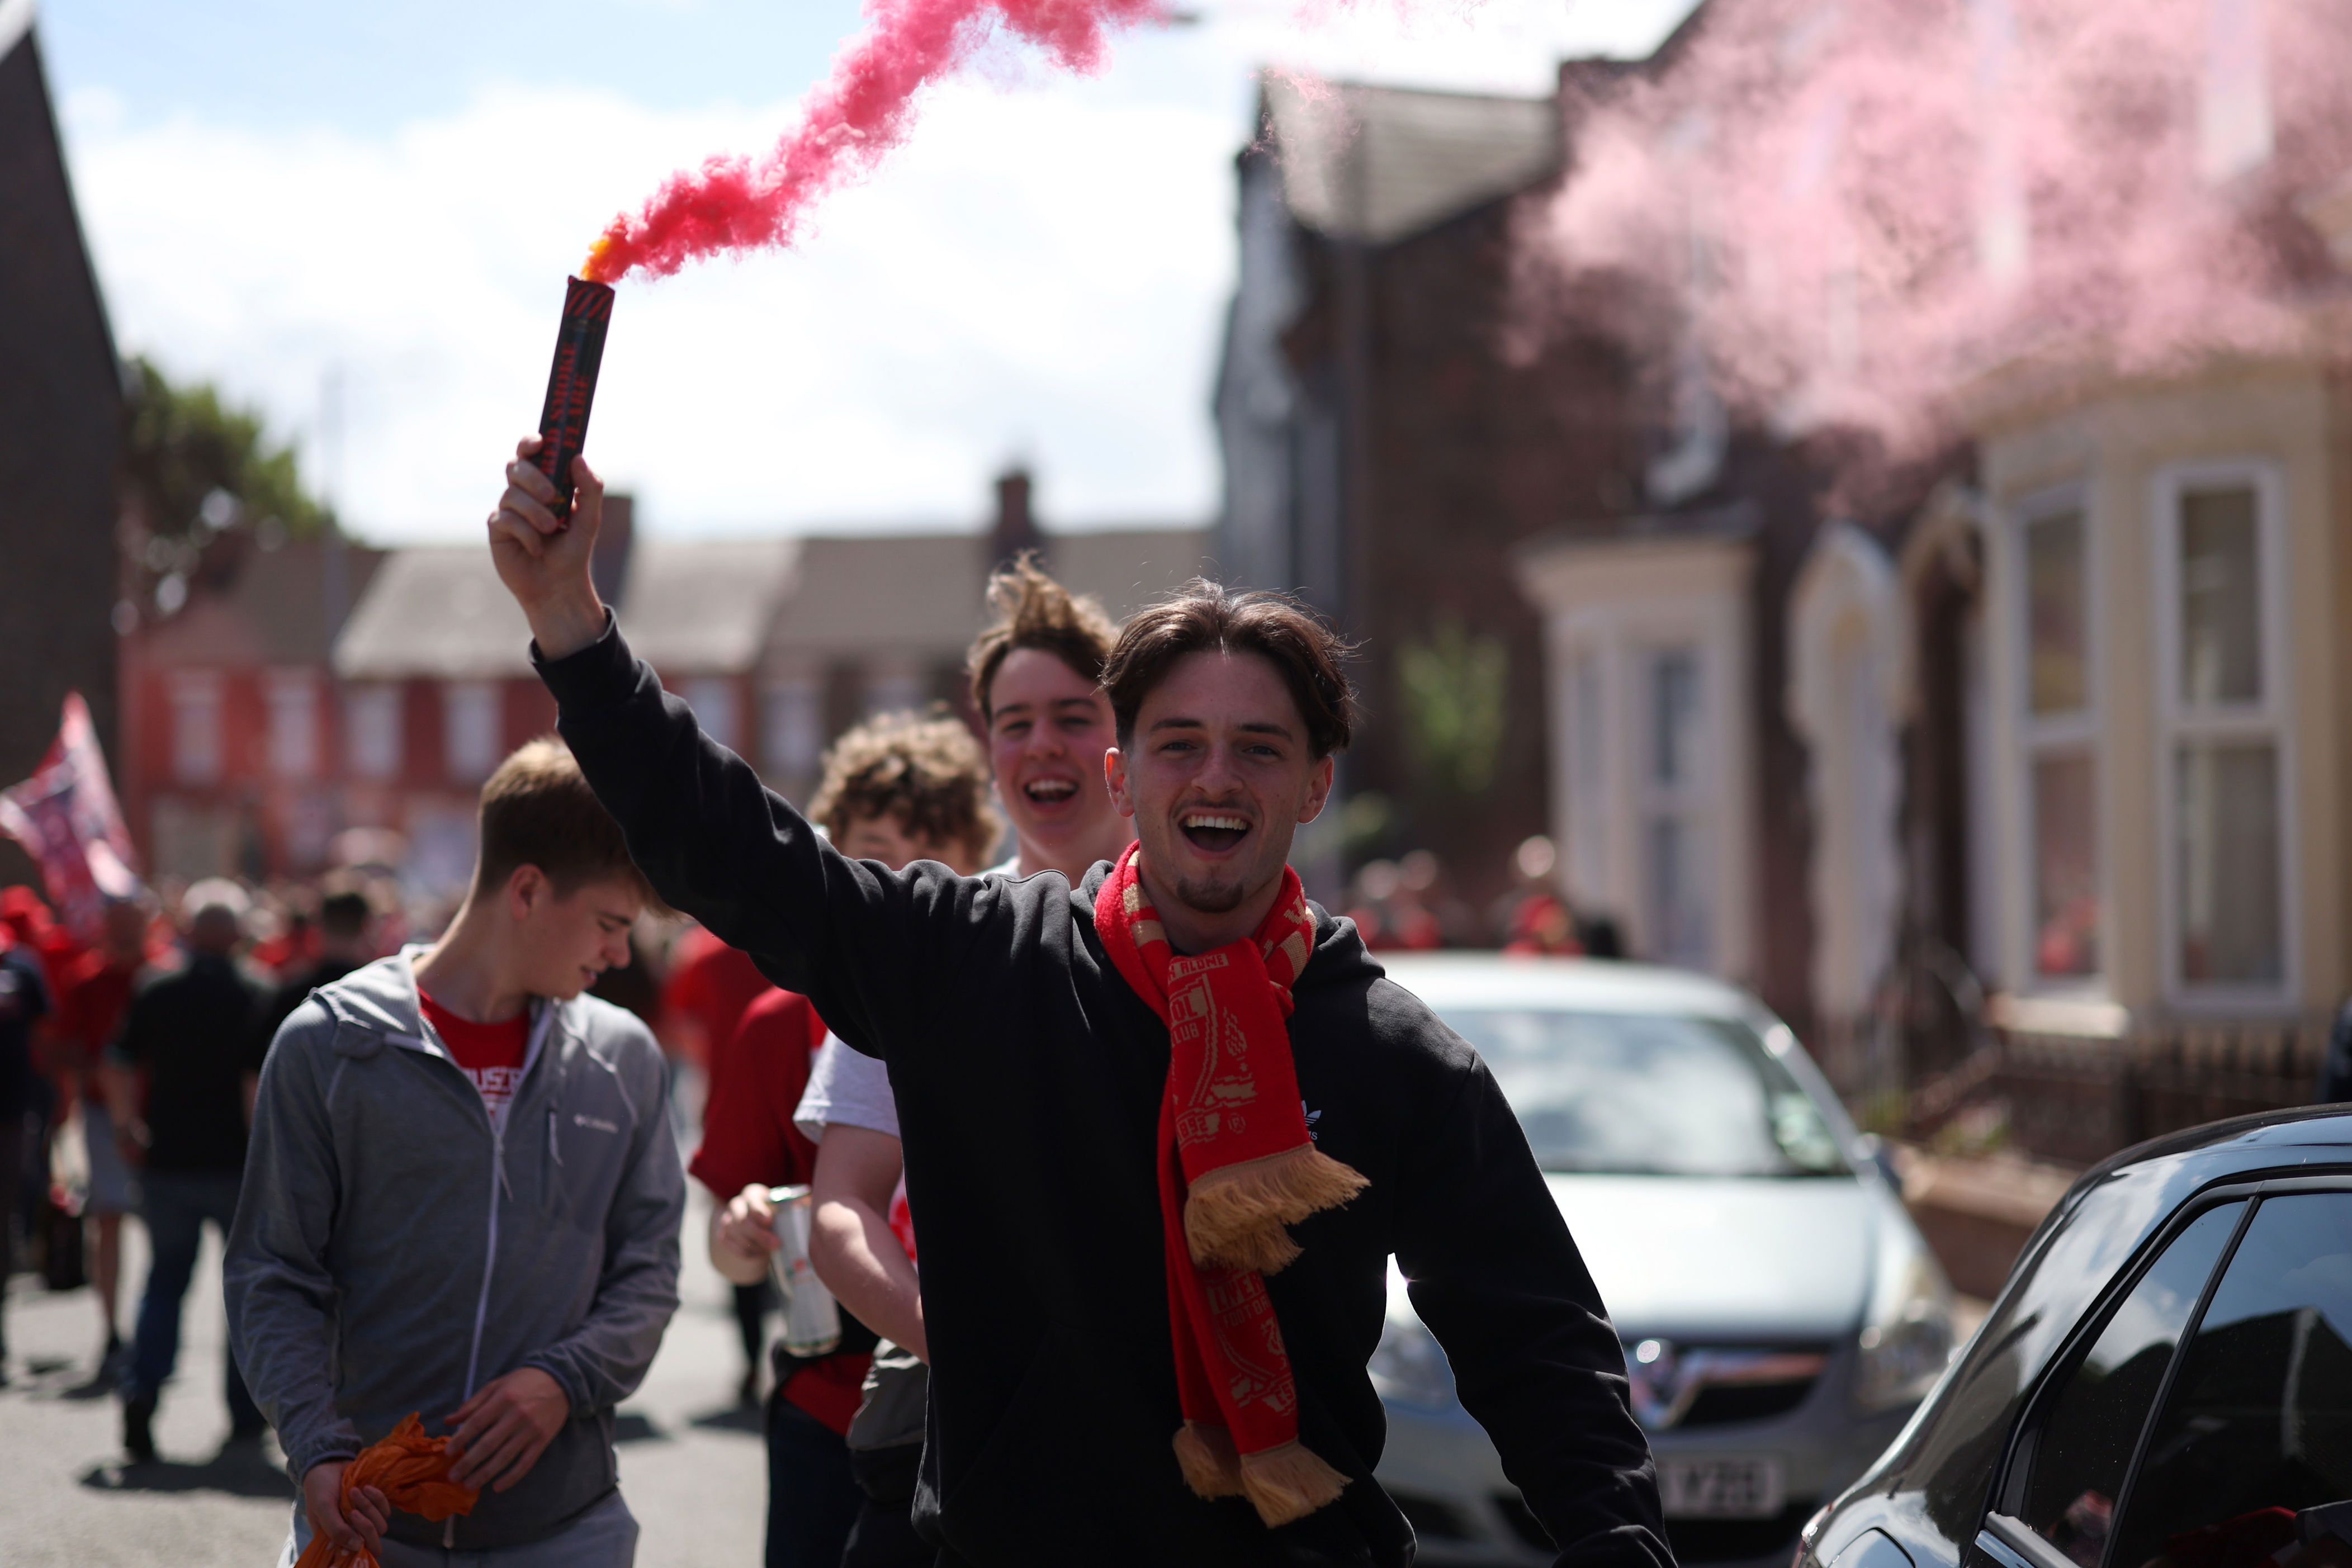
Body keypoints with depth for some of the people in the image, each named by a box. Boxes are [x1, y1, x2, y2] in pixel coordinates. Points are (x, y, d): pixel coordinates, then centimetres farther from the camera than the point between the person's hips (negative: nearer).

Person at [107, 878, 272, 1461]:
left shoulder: (154, 992, 1)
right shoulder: (255, 997, -8)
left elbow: (116, 1067, 2)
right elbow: (257, 1083, -15)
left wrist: (128, 1124, 16)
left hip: (166, 1164, 2)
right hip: (235, 1166, -2)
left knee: (165, 1278, 12)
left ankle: (142, 1386, -11)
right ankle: (246, 1413, 12)